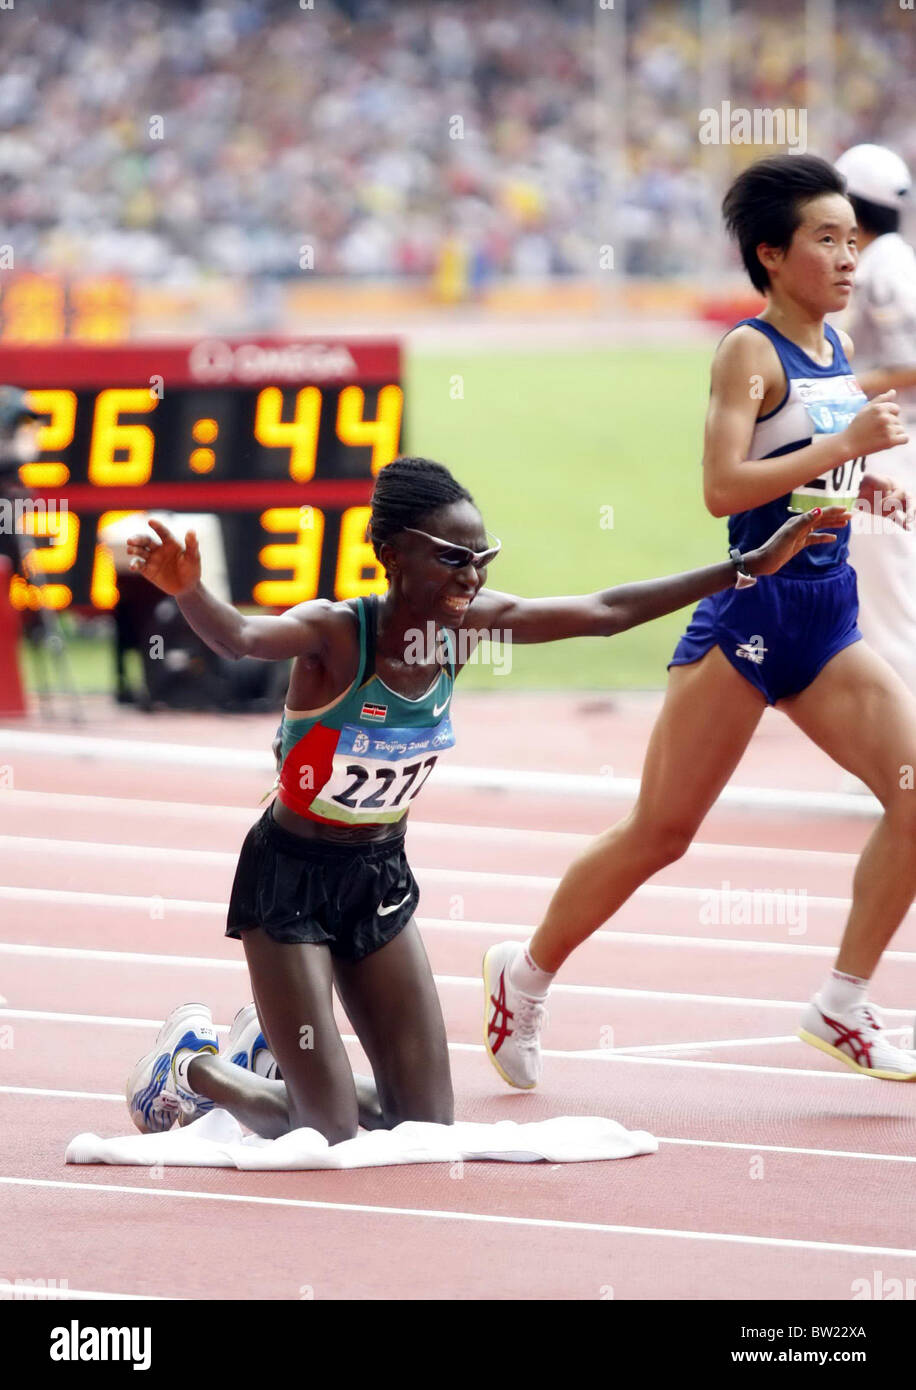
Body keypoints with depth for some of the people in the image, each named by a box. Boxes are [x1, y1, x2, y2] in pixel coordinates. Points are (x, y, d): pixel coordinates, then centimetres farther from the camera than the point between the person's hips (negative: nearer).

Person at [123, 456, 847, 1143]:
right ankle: (191, 1067, 22)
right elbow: (241, 636, -47)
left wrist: (752, 566, 0)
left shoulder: (466, 623, -9)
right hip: (292, 880, -6)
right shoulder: (335, 632, -26)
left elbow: (604, 612, -1)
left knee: (427, 1122, 7)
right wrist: (186, 590, -70)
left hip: (381, 881, 6)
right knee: (329, 1135, -6)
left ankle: (270, 1052, 32)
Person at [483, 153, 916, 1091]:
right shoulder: (750, 352, -12)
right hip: (750, 614, -7)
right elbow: (722, 487, -24)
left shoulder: (835, 347, 11)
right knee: (660, 832, 0)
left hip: (827, 623, 7)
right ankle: (526, 975, 20)